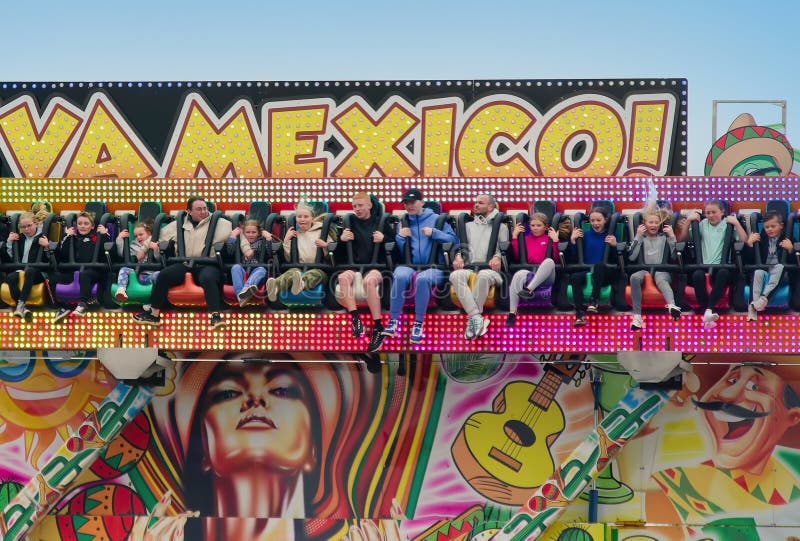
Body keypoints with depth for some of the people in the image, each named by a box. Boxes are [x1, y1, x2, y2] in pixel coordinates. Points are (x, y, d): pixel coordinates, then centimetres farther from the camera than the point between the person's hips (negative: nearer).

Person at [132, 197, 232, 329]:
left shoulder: (216, 222, 10)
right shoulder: (179, 224, 19)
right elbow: (161, 235, 27)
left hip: (206, 265, -3)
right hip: (184, 264, 3)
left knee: (207, 278, -37)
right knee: (164, 274, -23)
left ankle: (216, 316, -40)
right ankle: (154, 315, -14)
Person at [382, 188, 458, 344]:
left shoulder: (436, 219, 12)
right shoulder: (402, 223, 21)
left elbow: (454, 240, 3)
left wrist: (434, 233, -7)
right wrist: (400, 237, 1)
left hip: (433, 267, -2)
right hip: (409, 265, 2)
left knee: (422, 278, -38)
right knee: (400, 276, -35)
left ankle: (418, 324, -27)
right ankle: (393, 321, -27)